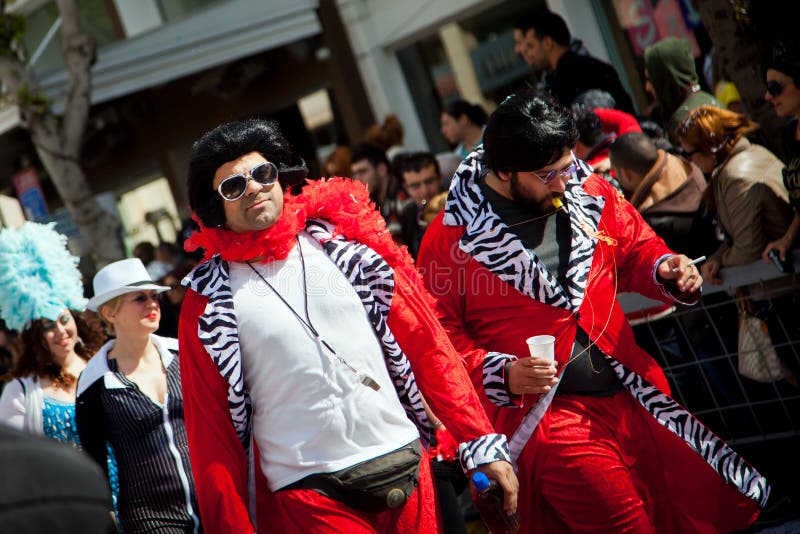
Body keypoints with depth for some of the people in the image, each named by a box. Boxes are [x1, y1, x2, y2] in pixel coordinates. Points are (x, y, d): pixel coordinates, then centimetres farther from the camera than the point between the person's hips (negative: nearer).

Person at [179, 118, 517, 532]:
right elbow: (212, 429, 0)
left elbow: (427, 345, 5)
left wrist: (481, 441, 1)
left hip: (406, 466, 3)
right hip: (310, 497, -2)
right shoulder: (209, 301, -1)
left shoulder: (342, 242, 4)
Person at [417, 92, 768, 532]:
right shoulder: (451, 238, -7)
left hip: (637, 398, 6)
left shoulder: (589, 194, 7)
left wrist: (665, 269, -1)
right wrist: (503, 374, -19)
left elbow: (636, 247, 21)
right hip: (544, 414, -5)